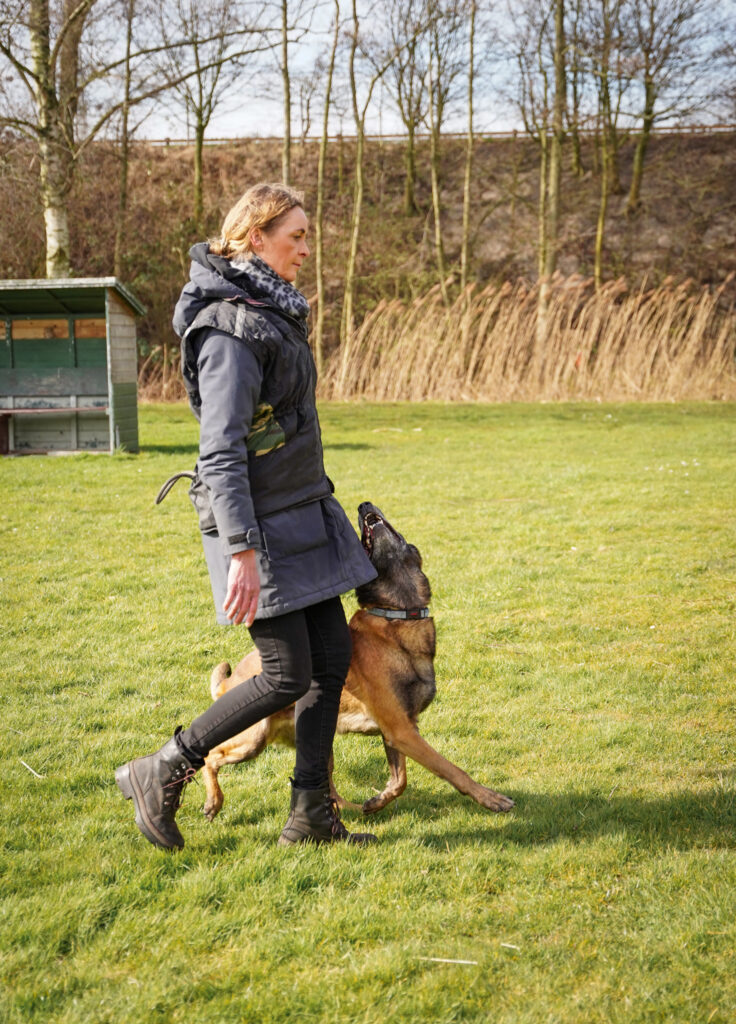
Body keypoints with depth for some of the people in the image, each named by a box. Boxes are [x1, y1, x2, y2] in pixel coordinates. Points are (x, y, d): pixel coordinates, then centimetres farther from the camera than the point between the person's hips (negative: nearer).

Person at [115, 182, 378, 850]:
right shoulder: (231, 328, -18)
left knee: (332, 661, 8)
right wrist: (242, 553, -27)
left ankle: (311, 815, 18)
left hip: (303, 515, 9)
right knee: (288, 676, -4)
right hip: (261, 525, -9)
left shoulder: (272, 311, 13)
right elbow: (221, 452, -23)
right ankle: (160, 773, 11)